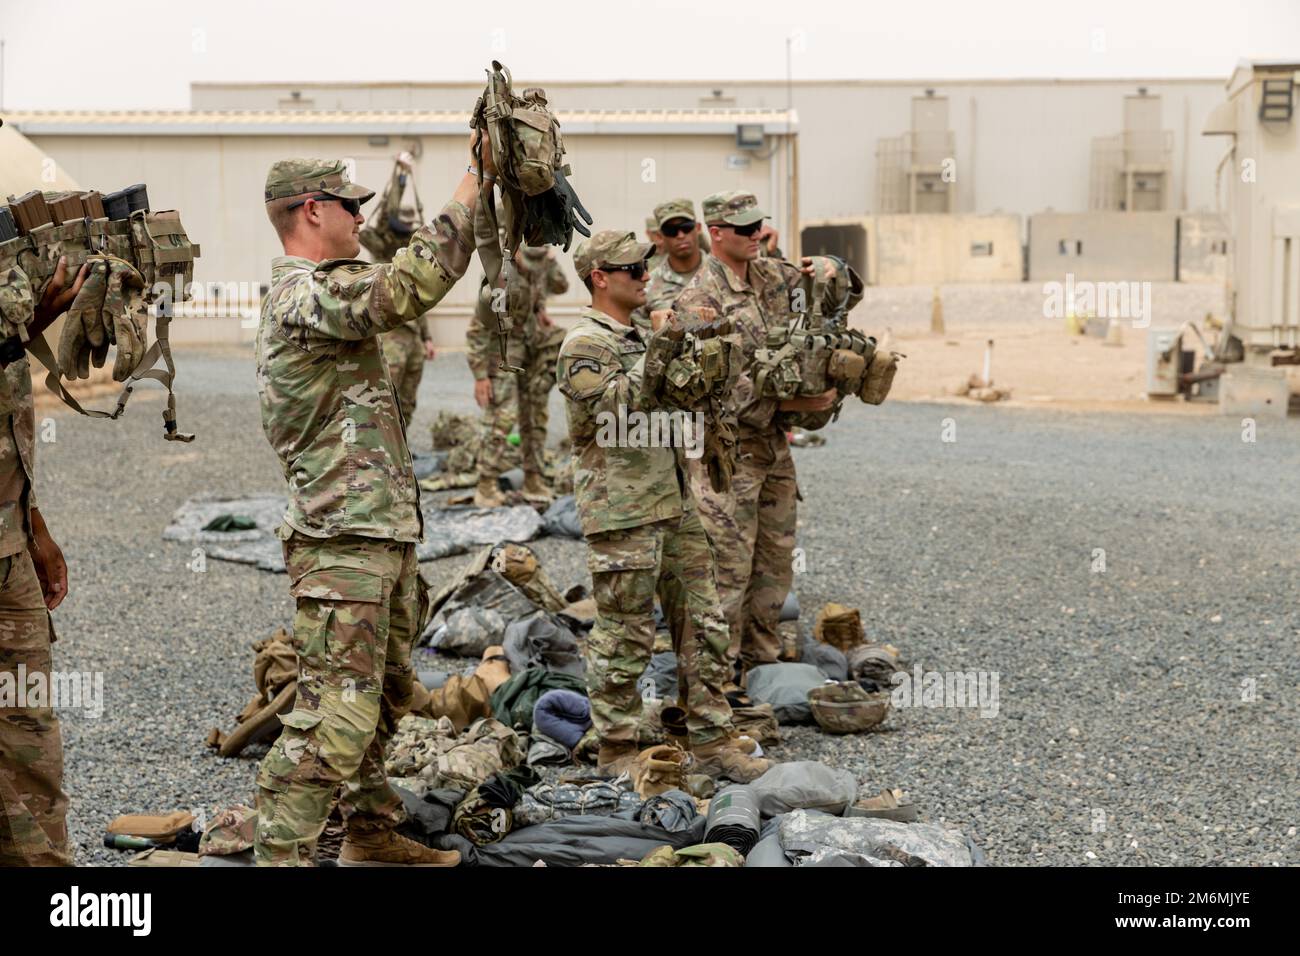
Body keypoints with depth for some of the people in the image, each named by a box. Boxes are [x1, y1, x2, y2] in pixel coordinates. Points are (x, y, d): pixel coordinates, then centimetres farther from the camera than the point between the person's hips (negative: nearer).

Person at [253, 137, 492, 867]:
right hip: (343, 541, -11)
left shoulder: (322, 289, 17)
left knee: (384, 697, 19)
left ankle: (372, 834, 31)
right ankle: (281, 854, -8)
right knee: (336, 714, -11)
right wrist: (477, 180, -24)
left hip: (382, 534, 11)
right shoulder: (304, 294, -17)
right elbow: (412, 286, -29)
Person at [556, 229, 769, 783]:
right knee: (625, 635, 0)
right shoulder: (584, 346, -10)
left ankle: (711, 739, 16)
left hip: (675, 503, 8)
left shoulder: (643, 336, 18)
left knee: (705, 622, 9)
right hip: (622, 513, -8)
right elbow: (621, 407, -22)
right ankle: (616, 748, 11)